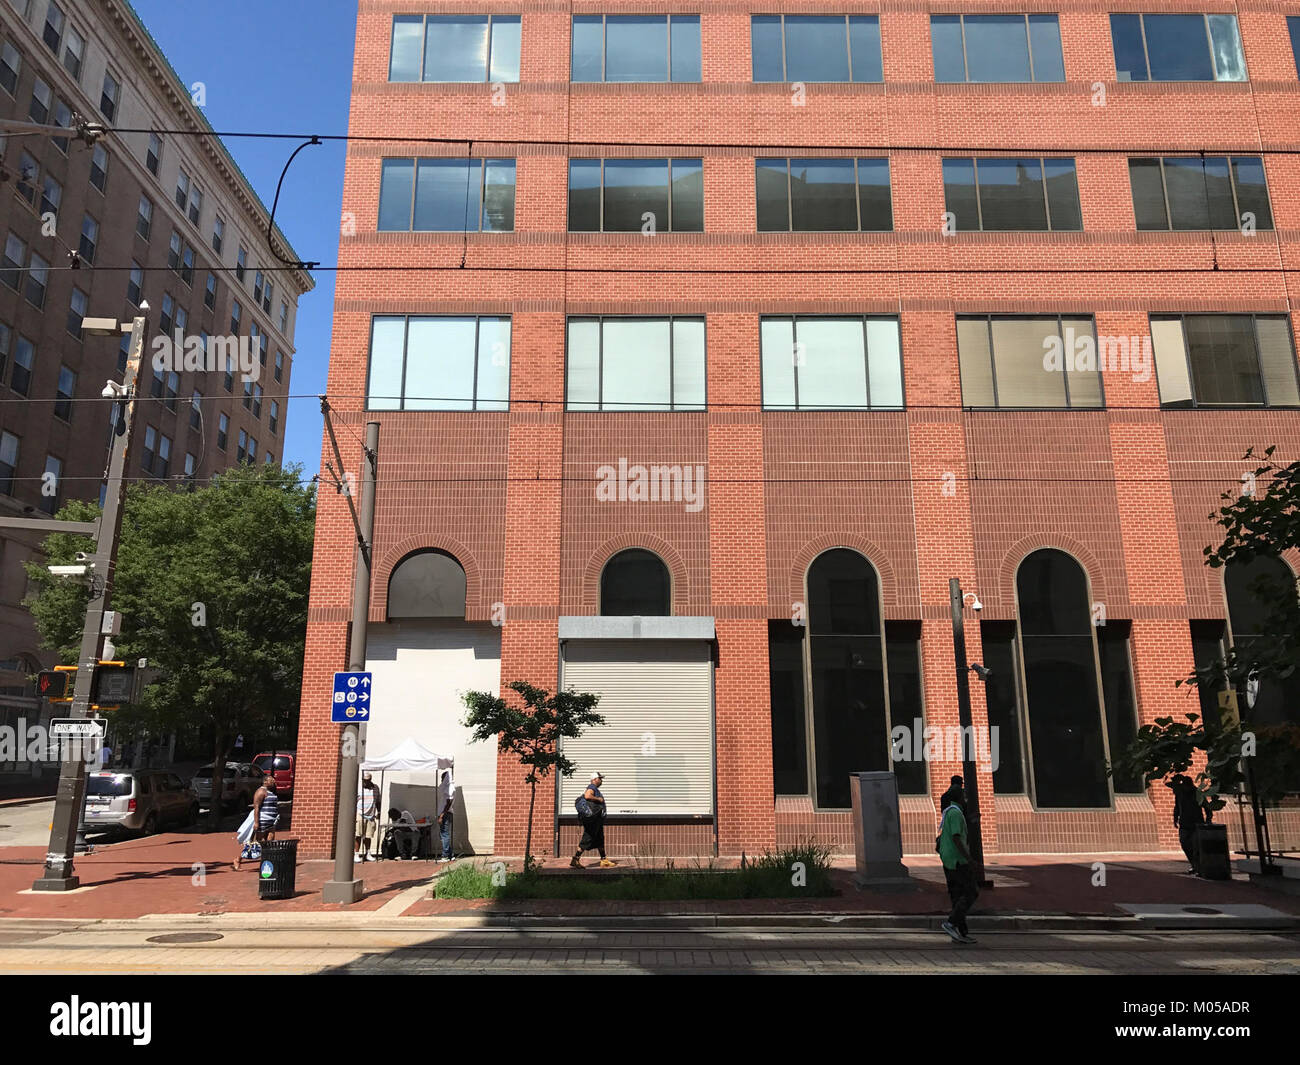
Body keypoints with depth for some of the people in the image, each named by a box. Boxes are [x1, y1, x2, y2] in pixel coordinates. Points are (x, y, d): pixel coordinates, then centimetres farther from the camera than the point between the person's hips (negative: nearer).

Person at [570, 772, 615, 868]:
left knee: (600, 839, 15)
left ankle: (603, 860, 22)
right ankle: (575, 860, -7)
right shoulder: (592, 787, -12)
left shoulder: (596, 789, 20)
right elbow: (587, 796, -32)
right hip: (592, 818, -11)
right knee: (587, 839, -9)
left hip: (597, 820, 11)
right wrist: (598, 799, -19)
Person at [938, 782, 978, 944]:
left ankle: (961, 932, 11)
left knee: (957, 895, 10)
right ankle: (951, 923, -9)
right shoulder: (955, 812, -14)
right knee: (971, 893, -4)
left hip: (948, 860, 10)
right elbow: (956, 838, -23)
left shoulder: (946, 812, 17)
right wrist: (969, 859, -22)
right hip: (958, 860, -10)